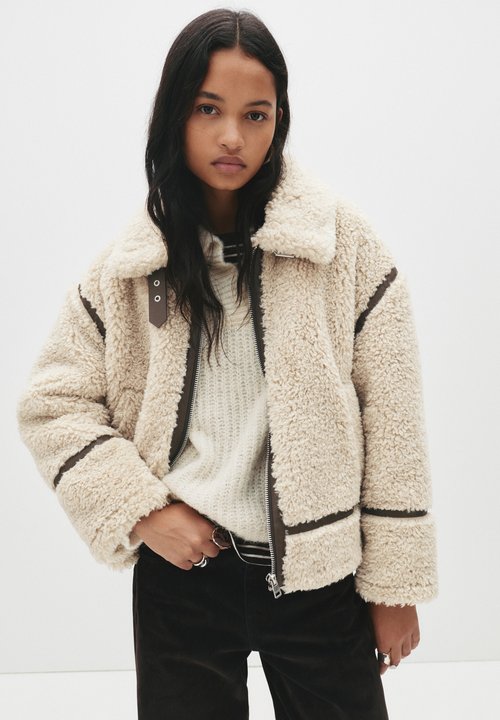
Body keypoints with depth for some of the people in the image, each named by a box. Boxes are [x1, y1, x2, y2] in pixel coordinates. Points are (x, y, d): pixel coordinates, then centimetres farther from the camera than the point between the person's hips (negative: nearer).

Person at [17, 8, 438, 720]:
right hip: (179, 568, 2)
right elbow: (53, 405, 4)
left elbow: (390, 417, -5)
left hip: (319, 569, -1)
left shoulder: (343, 241, -6)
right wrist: (142, 511, -8)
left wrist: (394, 582, -4)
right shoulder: (128, 265, 0)